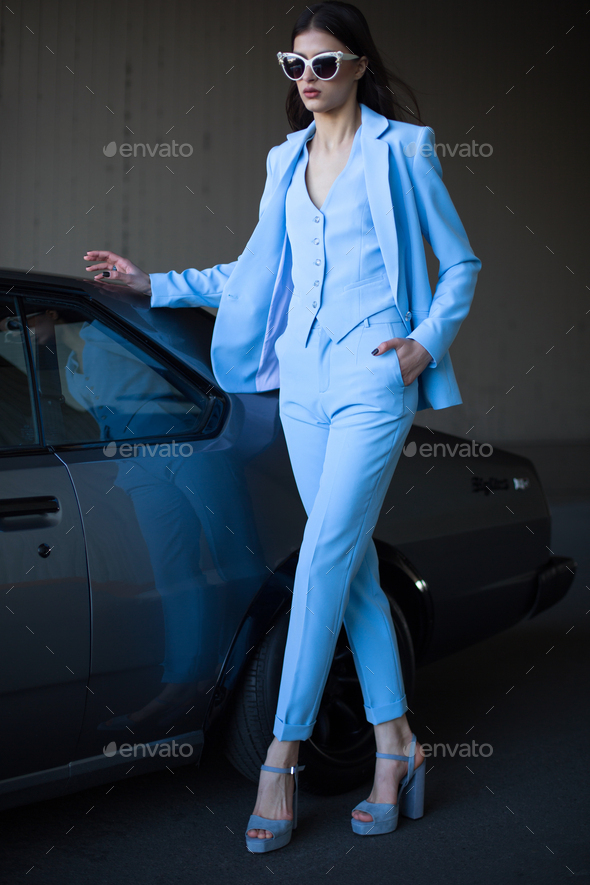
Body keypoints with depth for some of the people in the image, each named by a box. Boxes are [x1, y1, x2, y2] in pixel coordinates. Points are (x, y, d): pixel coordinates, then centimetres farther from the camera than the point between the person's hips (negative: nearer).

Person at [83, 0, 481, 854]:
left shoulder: (399, 150, -1)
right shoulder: (286, 161, 14)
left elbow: (461, 262, 4)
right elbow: (255, 273, 20)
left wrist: (428, 342, -9)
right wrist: (155, 283, 17)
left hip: (372, 378, -5)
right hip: (302, 380, 6)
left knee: (325, 559, -10)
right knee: (354, 563, 7)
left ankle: (282, 758, -3)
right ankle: (396, 743, 16)